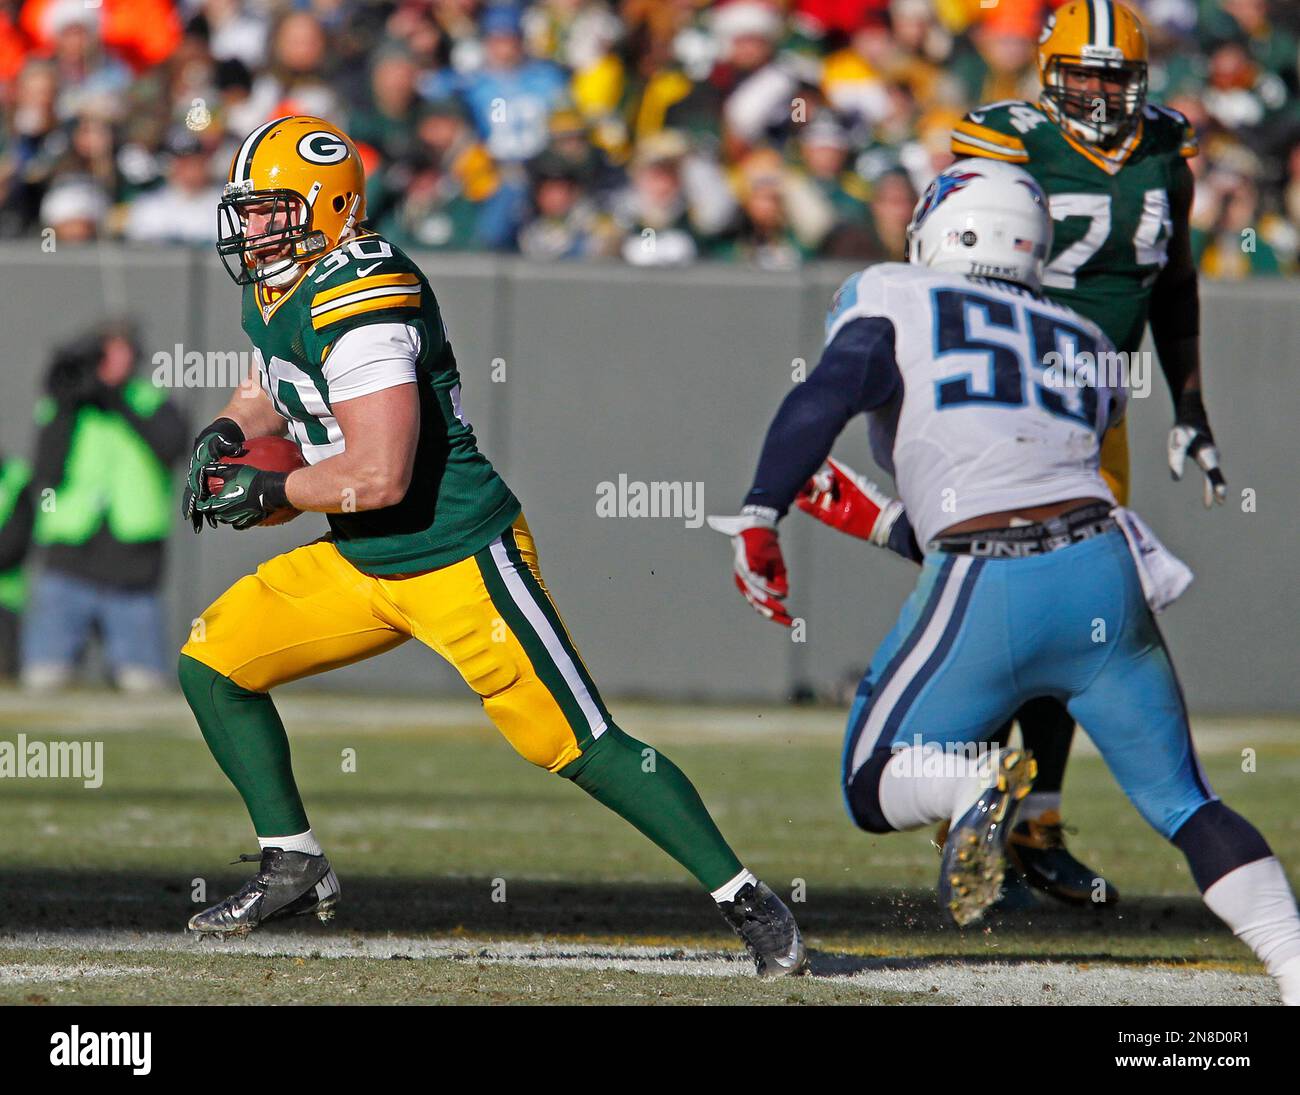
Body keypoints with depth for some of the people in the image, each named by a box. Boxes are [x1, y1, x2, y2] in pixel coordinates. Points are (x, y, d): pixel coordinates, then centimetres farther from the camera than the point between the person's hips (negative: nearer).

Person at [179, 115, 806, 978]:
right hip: (360, 563, 10)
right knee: (213, 662, 5)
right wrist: (228, 435, 6)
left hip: (462, 561, -10)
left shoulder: (360, 298, -23)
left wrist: (266, 492, -16)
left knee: (584, 747, -12)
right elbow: (273, 391, 28)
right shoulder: (278, 291, 7)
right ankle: (294, 867, 14)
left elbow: (379, 475, -30)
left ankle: (749, 903, -6)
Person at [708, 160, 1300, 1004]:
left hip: (986, 594, -4)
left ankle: (975, 782, -20)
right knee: (1184, 805, 14)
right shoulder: (1084, 347, 23)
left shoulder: (891, 300, 9)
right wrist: (880, 520, 36)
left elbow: (831, 391, -11)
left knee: (875, 787, 12)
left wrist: (761, 520, -13)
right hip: (1105, 570, 4)